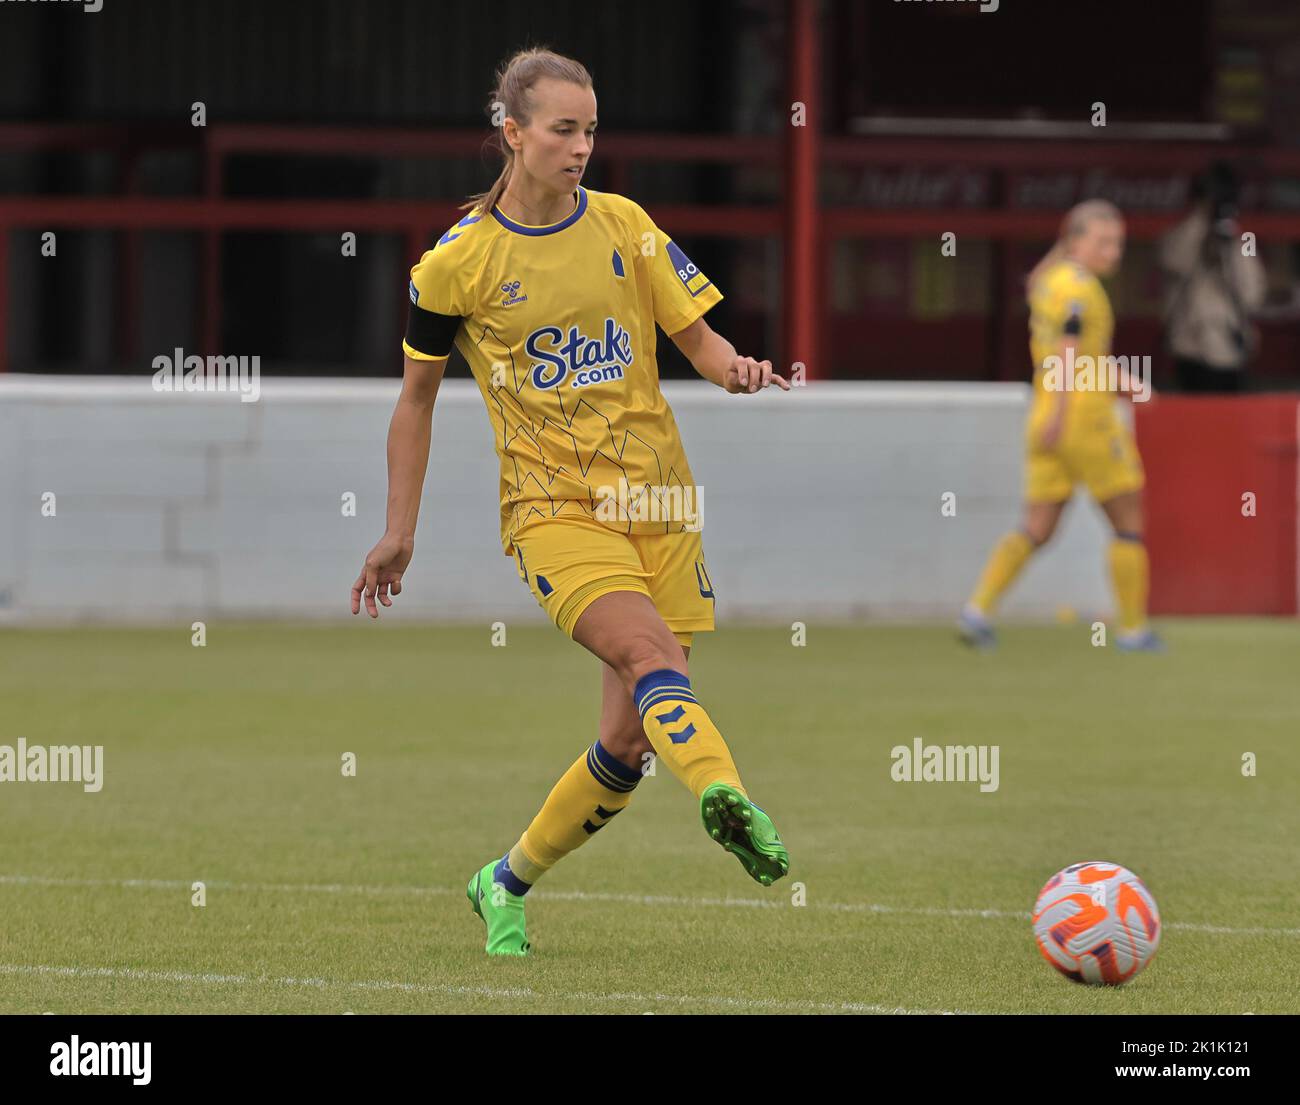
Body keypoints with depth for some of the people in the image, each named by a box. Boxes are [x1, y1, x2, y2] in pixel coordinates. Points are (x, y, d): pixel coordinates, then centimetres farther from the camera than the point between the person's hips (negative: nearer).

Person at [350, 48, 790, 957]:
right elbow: (418, 396, 11)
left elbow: (697, 336, 10)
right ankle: (727, 798, -54)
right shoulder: (459, 261, 0)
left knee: (631, 738, -1)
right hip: (552, 507, -3)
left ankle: (507, 884, 19)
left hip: (656, 505, 3)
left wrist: (735, 368, -14)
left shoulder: (625, 227, 7)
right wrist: (400, 533, 10)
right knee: (651, 653, -31)